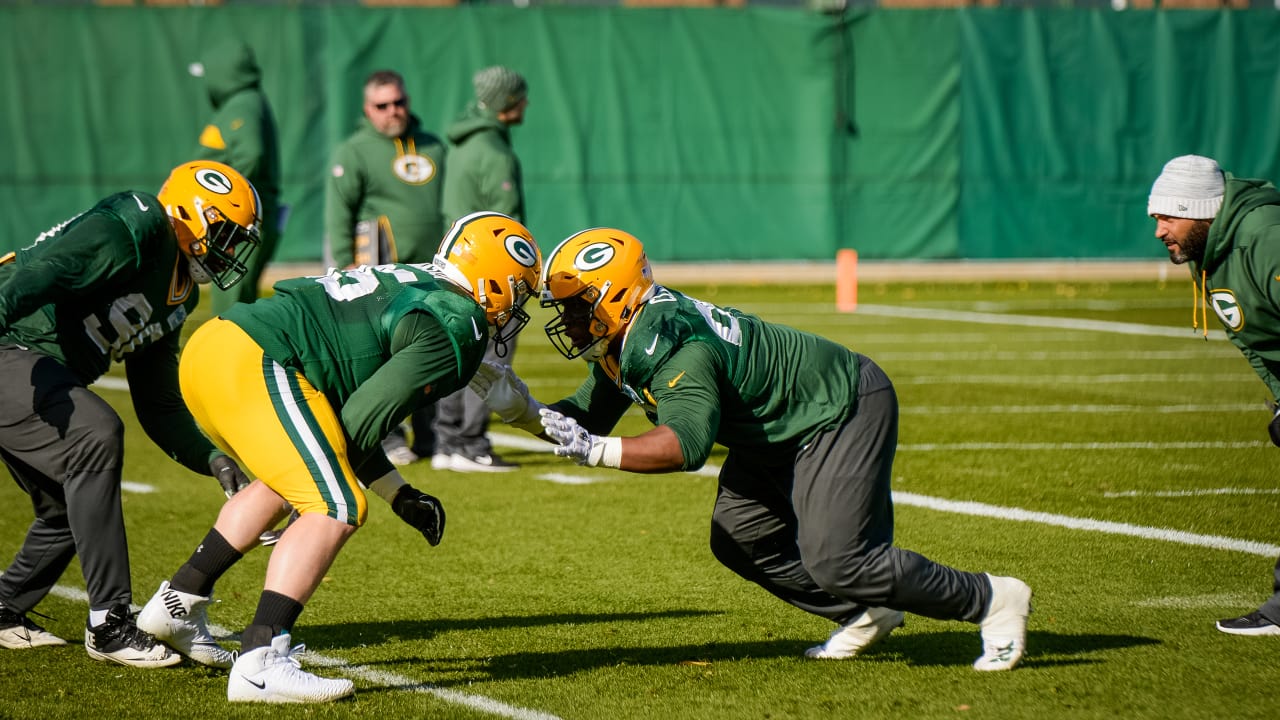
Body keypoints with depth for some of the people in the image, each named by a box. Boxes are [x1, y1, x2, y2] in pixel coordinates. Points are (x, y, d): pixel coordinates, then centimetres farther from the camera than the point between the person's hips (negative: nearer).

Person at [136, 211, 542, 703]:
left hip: (207, 348, 10)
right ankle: (260, 663, -21)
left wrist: (398, 493, 24)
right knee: (336, 510, -10)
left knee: (287, 484, 30)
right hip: (256, 365, -10)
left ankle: (177, 604, 35)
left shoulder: (409, 284, 24)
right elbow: (360, 423, -9)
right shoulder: (457, 330, -4)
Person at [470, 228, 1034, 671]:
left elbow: (687, 443, -44)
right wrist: (521, 409, -11)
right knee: (739, 541, 9)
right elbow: (586, 420, 5)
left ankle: (991, 600, 1)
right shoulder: (621, 344, -1)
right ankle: (865, 615, 23)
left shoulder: (672, 348, -32)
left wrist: (596, 450, -48)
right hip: (780, 430, 10)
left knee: (834, 560, -15)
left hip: (843, 410, -10)